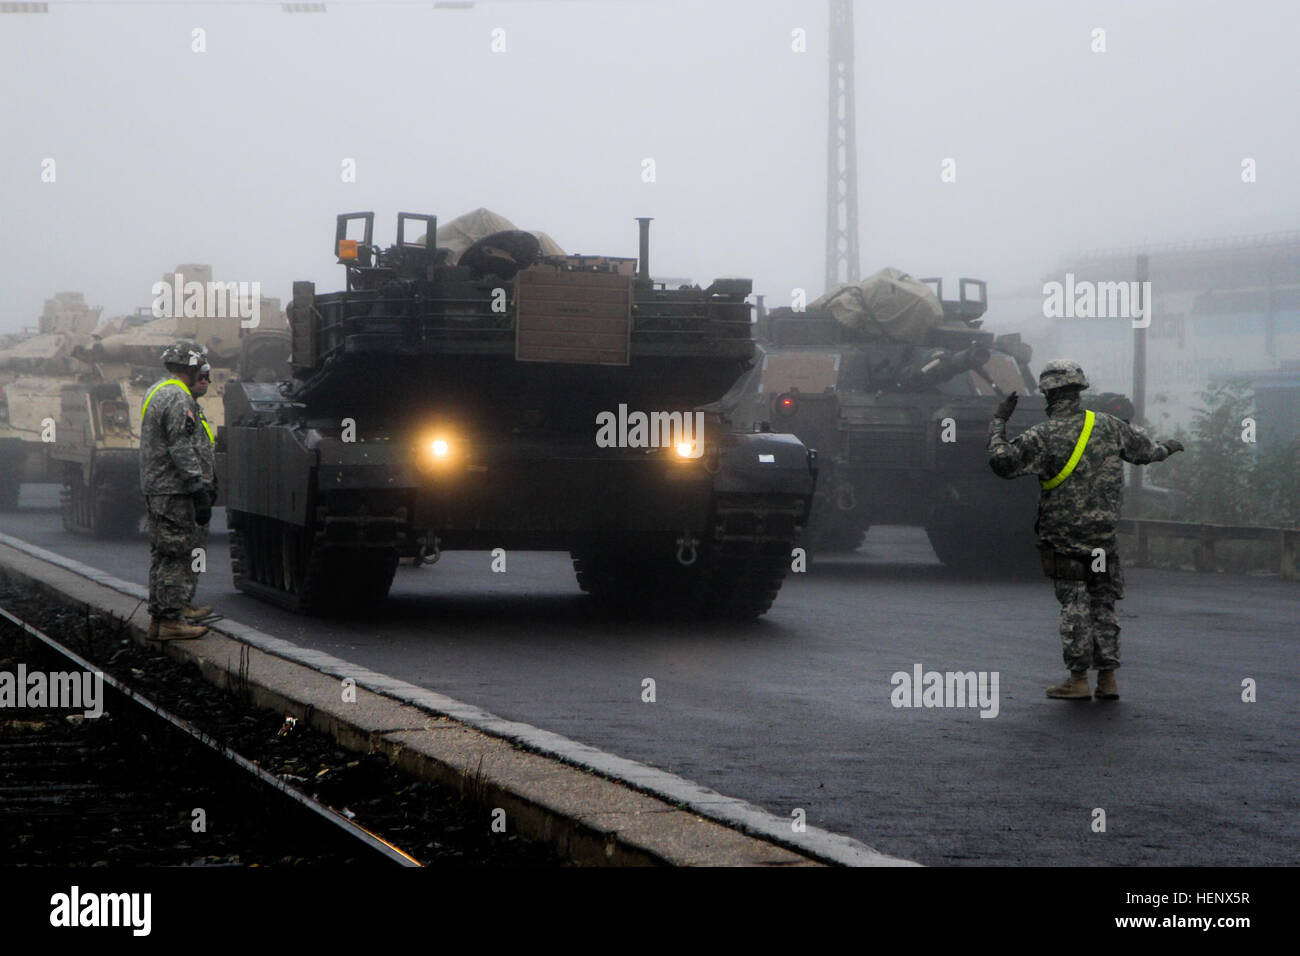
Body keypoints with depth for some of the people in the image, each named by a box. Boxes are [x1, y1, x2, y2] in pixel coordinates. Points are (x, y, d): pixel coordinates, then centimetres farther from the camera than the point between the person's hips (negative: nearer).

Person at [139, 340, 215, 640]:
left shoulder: (154, 392, 17)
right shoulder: (178, 399, -16)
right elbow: (182, 449, -21)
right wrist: (200, 490, -20)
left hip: (153, 486, 10)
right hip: (173, 490, -10)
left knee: (162, 553, 16)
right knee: (178, 552, -7)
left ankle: (167, 610, 23)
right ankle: (170, 619, -8)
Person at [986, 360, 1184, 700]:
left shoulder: (1043, 436, -13)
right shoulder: (1108, 426, 2)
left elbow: (1002, 461, -16)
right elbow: (1143, 448, 17)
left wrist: (998, 422, -2)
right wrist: (1165, 449, 40)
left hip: (1064, 536, -4)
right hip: (1103, 534, 4)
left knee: (1074, 606, 0)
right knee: (1102, 604, 11)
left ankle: (1078, 679, -1)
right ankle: (1107, 678, 10)